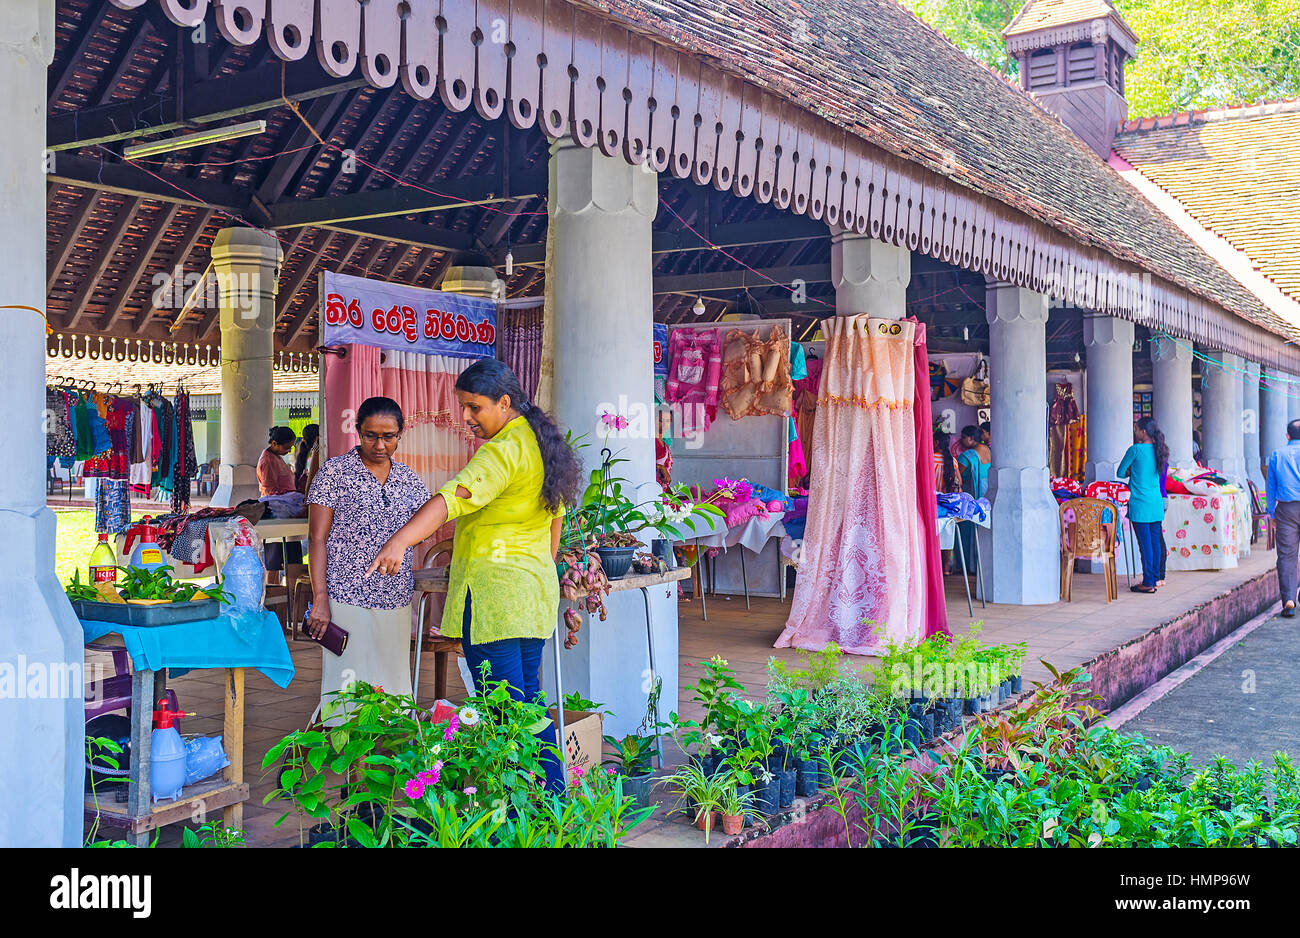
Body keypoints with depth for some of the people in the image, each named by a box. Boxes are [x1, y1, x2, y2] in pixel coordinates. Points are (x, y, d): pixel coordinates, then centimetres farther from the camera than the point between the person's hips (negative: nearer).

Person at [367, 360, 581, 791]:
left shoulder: (502, 452, -17)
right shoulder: (544, 443, 12)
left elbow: (453, 498, -33)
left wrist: (399, 542, -44)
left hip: (492, 592, -9)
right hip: (536, 590, 9)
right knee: (529, 702, 18)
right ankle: (552, 797, 26)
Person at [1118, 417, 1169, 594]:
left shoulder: (1136, 449, -11)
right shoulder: (1158, 450, 9)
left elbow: (1120, 473, -3)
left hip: (1140, 504, -7)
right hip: (1157, 504, 7)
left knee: (1145, 544, -3)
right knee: (1155, 542, 11)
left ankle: (1148, 583, 1)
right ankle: (1155, 579, 18)